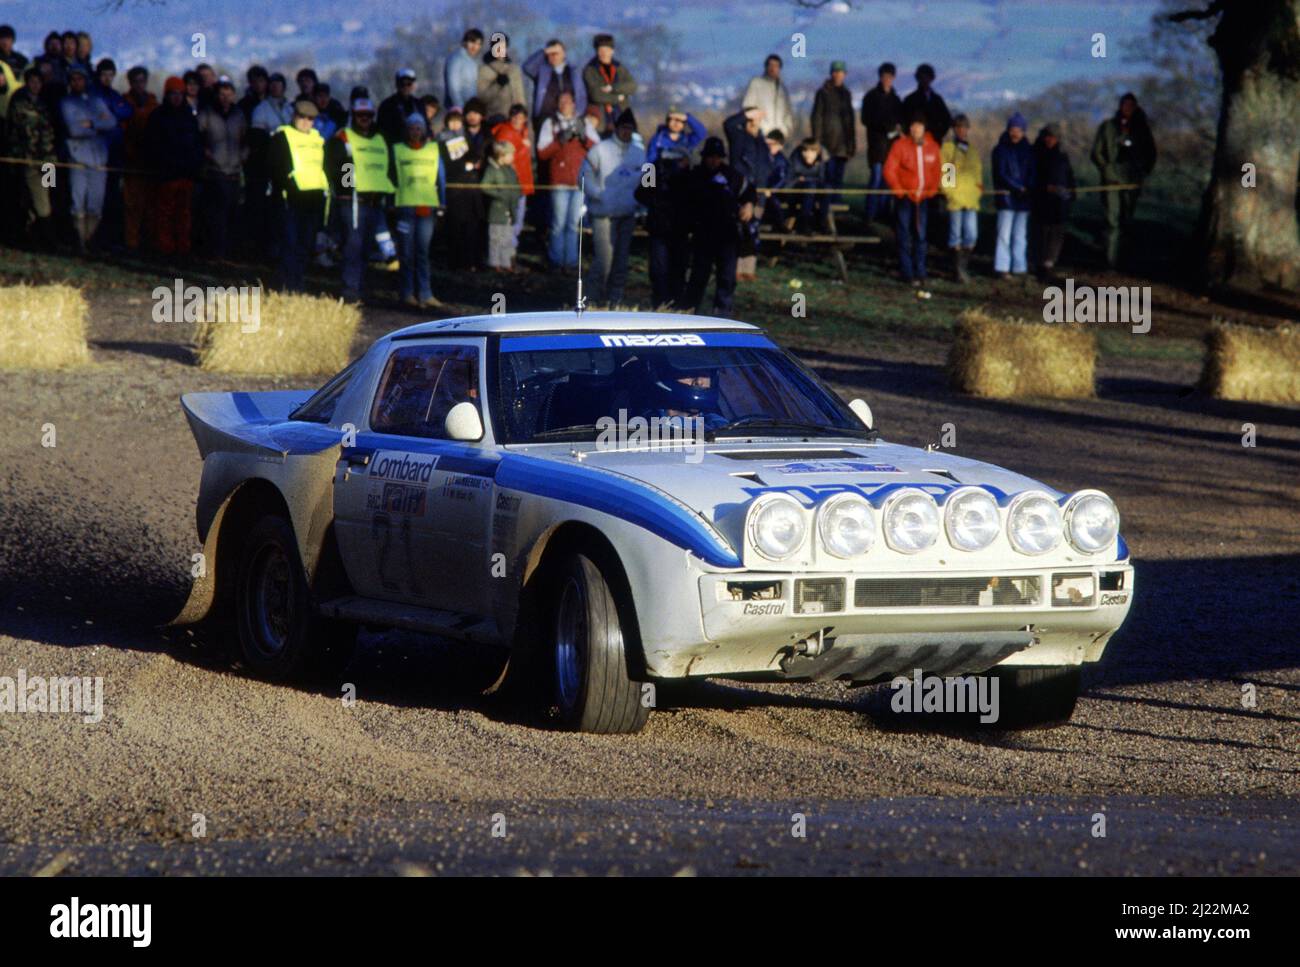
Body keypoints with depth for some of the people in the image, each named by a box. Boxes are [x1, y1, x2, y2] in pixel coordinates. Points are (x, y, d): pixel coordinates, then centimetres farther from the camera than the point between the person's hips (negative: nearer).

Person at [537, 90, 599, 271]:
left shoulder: (585, 123, 15)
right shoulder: (550, 123, 9)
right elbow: (542, 152, 0)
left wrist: (584, 138, -9)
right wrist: (560, 140, -12)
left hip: (581, 180, 2)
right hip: (559, 181, -2)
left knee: (574, 223, 0)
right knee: (559, 223, -5)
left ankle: (570, 261, 4)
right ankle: (556, 261, 2)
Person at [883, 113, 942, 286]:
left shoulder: (932, 147, 3)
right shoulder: (900, 145, -7)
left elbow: (937, 170, 13)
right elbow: (889, 170, -7)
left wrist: (933, 188, 0)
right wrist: (898, 190, -11)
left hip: (923, 198, 3)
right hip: (905, 197, -3)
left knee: (920, 235, 7)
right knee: (905, 236, -1)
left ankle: (920, 273, 13)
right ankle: (908, 275, 2)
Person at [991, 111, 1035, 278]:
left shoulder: (1027, 150, 11)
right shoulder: (1001, 150, 0)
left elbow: (1032, 173, 9)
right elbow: (1001, 175, -4)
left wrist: (1029, 188, -11)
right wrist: (1019, 188, -12)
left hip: (1023, 197, 4)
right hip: (1007, 197, -4)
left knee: (1021, 235, 6)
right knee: (1005, 233, -8)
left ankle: (1019, 267, 10)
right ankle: (1002, 268, -8)